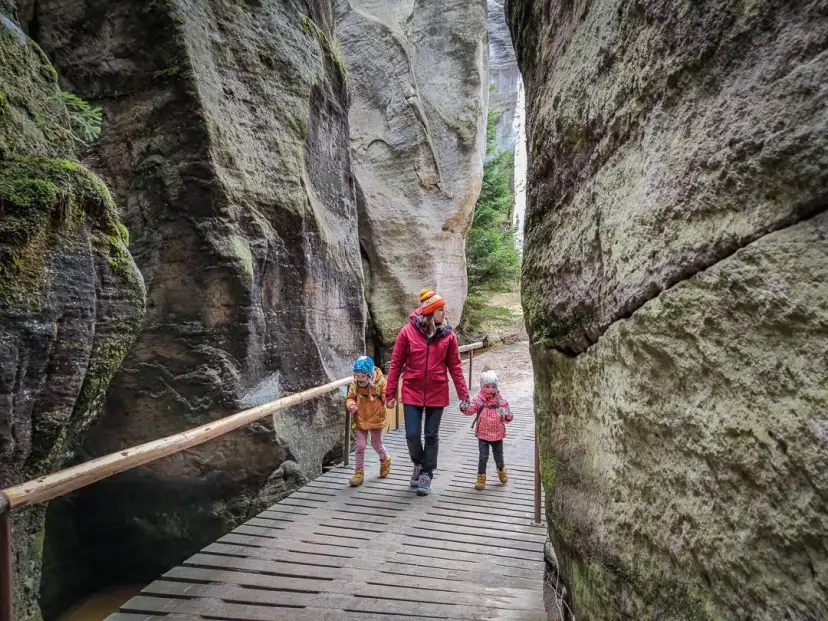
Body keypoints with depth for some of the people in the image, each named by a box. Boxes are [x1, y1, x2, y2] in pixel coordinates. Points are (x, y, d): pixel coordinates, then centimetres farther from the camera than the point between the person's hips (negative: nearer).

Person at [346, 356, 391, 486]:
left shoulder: (380, 382, -15)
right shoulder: (355, 384, -7)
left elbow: (387, 397, -9)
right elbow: (350, 397, 1)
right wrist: (351, 405, -18)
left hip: (376, 419, -2)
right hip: (360, 420, 2)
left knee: (377, 445, 15)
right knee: (360, 447, 1)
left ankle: (385, 460, 45)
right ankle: (359, 472, 13)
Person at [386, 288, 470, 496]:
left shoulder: (448, 335, -5)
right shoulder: (407, 332, -8)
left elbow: (455, 368, -1)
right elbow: (396, 364, -3)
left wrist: (463, 396, -3)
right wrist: (391, 394, -1)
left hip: (437, 394, 1)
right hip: (412, 393, -1)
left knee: (432, 436, 9)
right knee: (412, 435, 2)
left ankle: (426, 475, 26)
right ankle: (418, 464, 33)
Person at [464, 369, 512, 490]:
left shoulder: (501, 401, -4)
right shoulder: (479, 400, -9)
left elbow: (508, 417, 2)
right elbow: (470, 410, -20)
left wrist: (507, 415, -21)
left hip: (497, 435, 2)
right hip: (483, 435, -2)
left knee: (499, 456, 14)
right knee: (483, 457, -4)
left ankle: (501, 471, 45)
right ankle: (481, 478, 14)